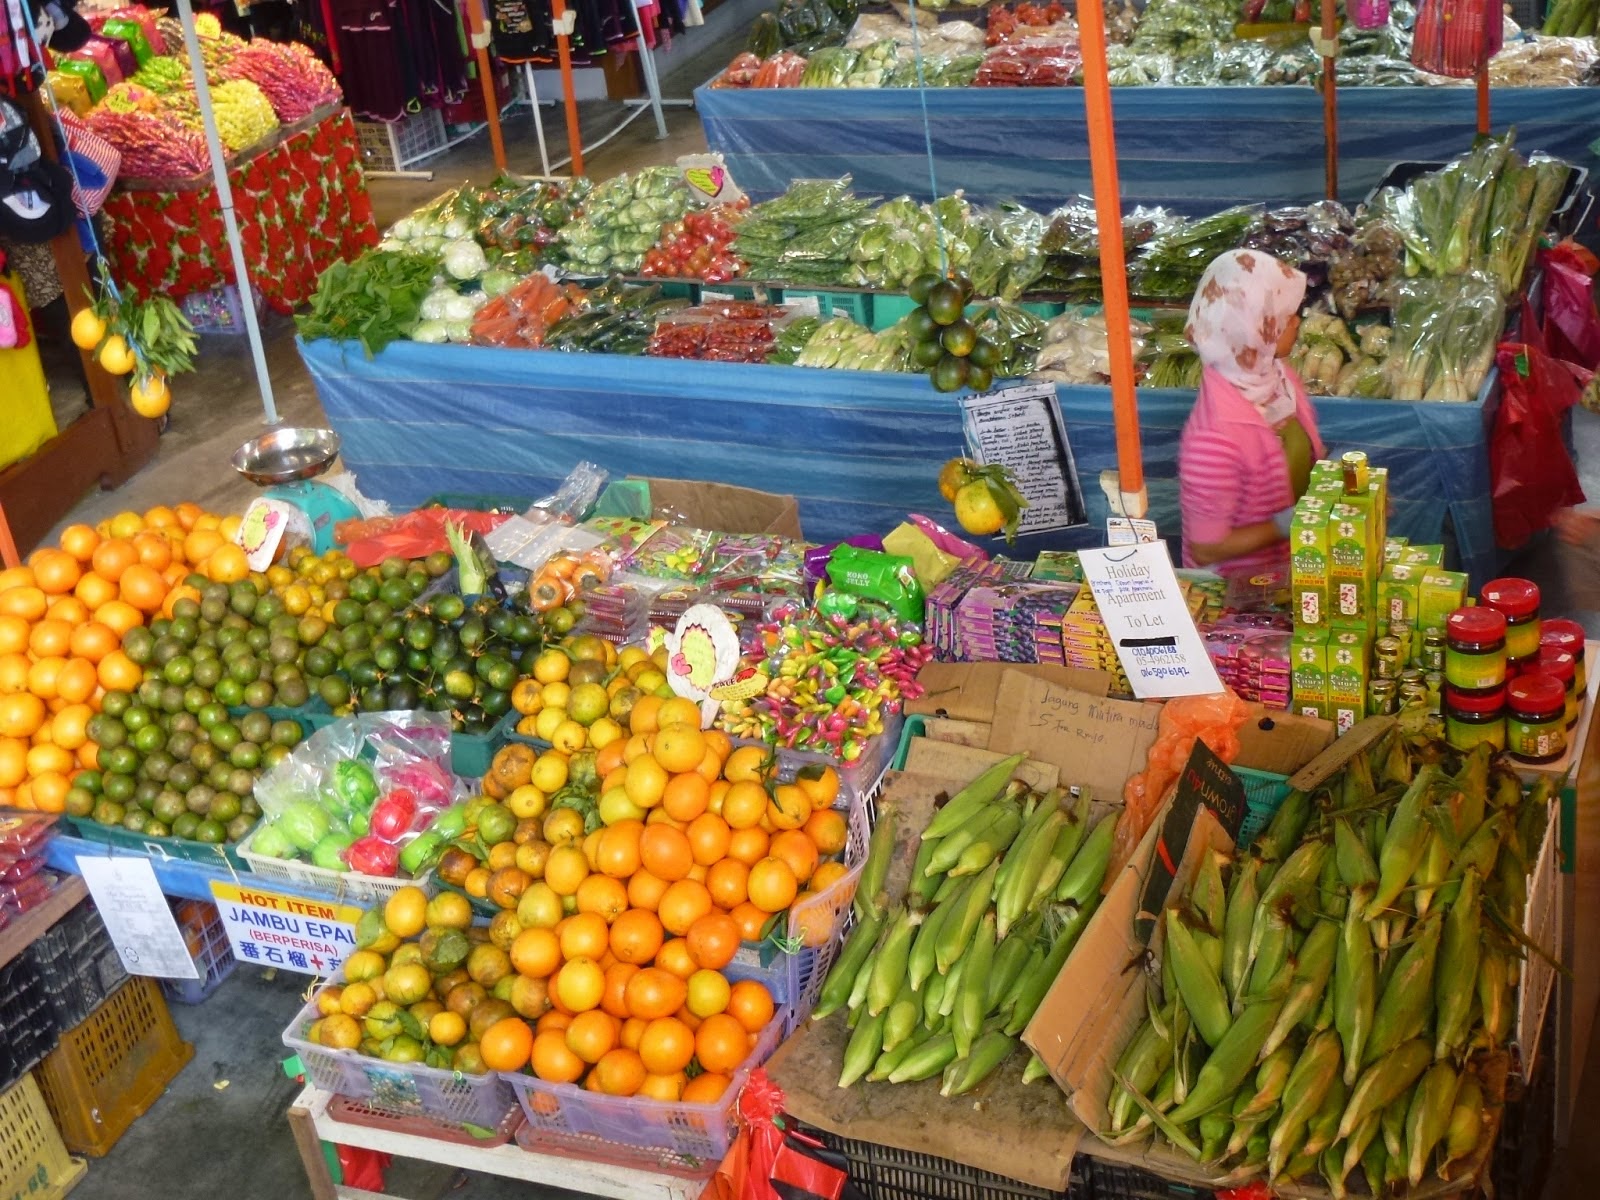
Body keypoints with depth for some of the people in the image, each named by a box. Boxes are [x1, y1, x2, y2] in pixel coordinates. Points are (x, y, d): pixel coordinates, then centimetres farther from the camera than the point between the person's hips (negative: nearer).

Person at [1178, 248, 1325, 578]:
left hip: (1294, 563, 7)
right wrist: (1294, 521, -22)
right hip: (1240, 585, -7)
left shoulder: (1279, 375, -6)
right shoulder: (1216, 436, -31)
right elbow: (1206, 549, -23)